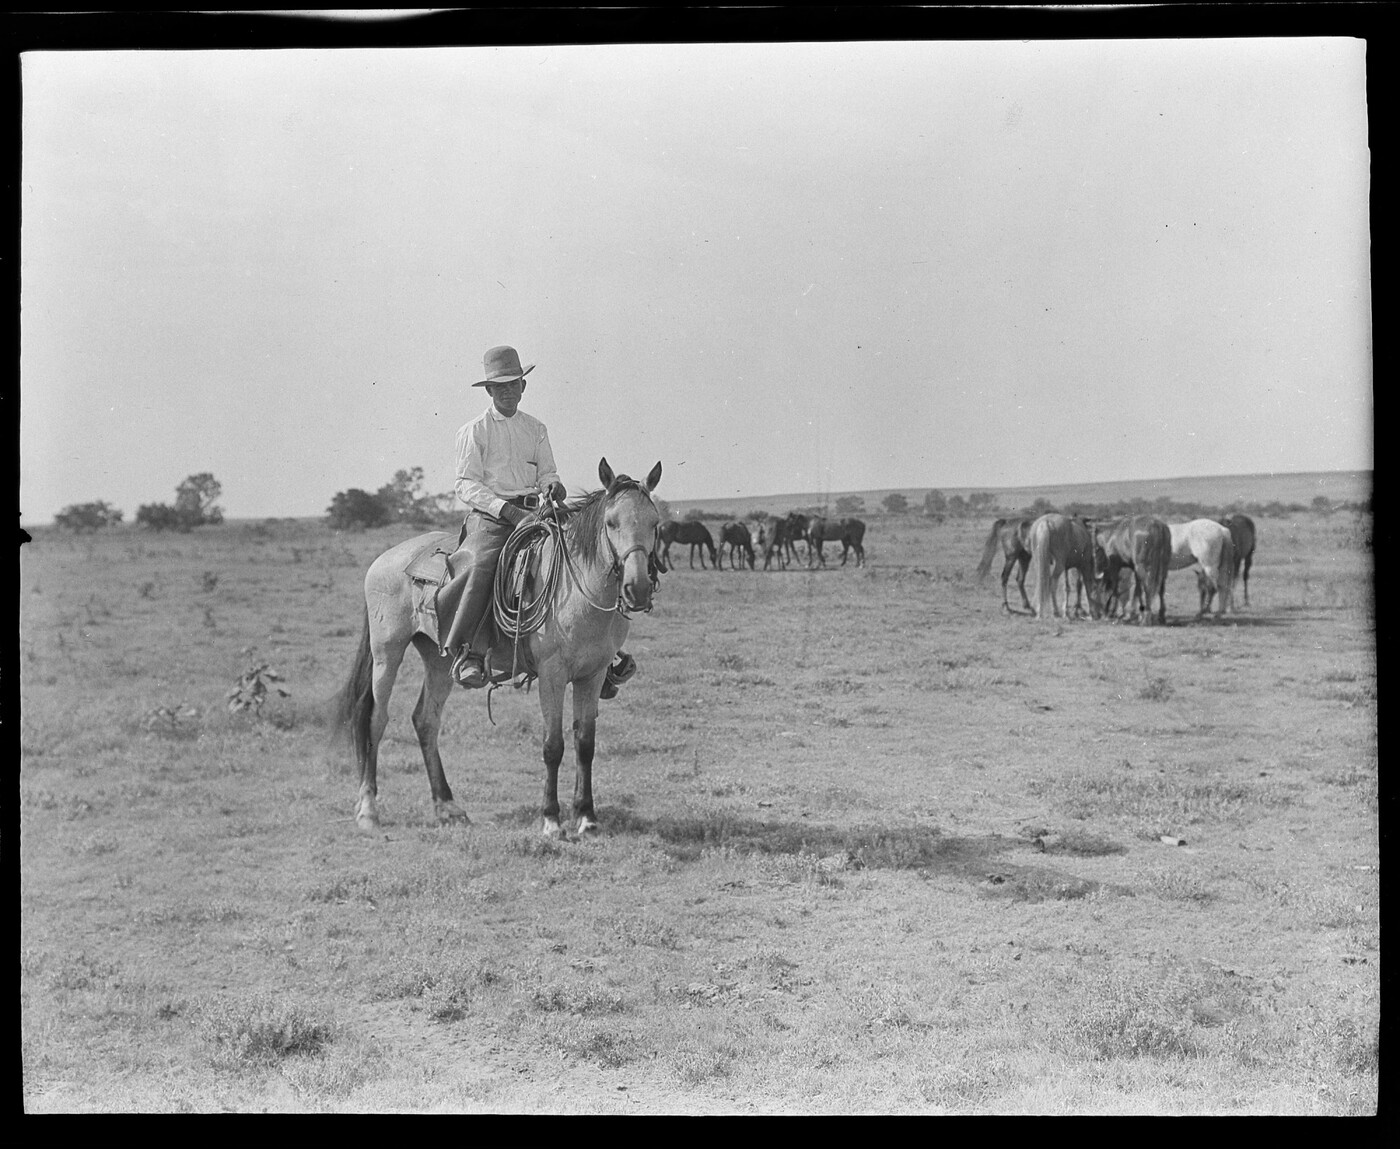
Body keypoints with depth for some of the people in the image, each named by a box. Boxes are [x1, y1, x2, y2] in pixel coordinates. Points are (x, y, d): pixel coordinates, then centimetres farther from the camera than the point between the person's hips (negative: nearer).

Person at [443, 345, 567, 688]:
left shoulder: (536, 429, 18)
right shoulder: (474, 431, 4)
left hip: (531, 514, 5)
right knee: (482, 565, -32)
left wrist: (554, 486, -9)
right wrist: (507, 509, -17)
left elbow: (546, 473, 17)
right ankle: (466, 654, -36)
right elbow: (467, 484, -4)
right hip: (489, 517, -4)